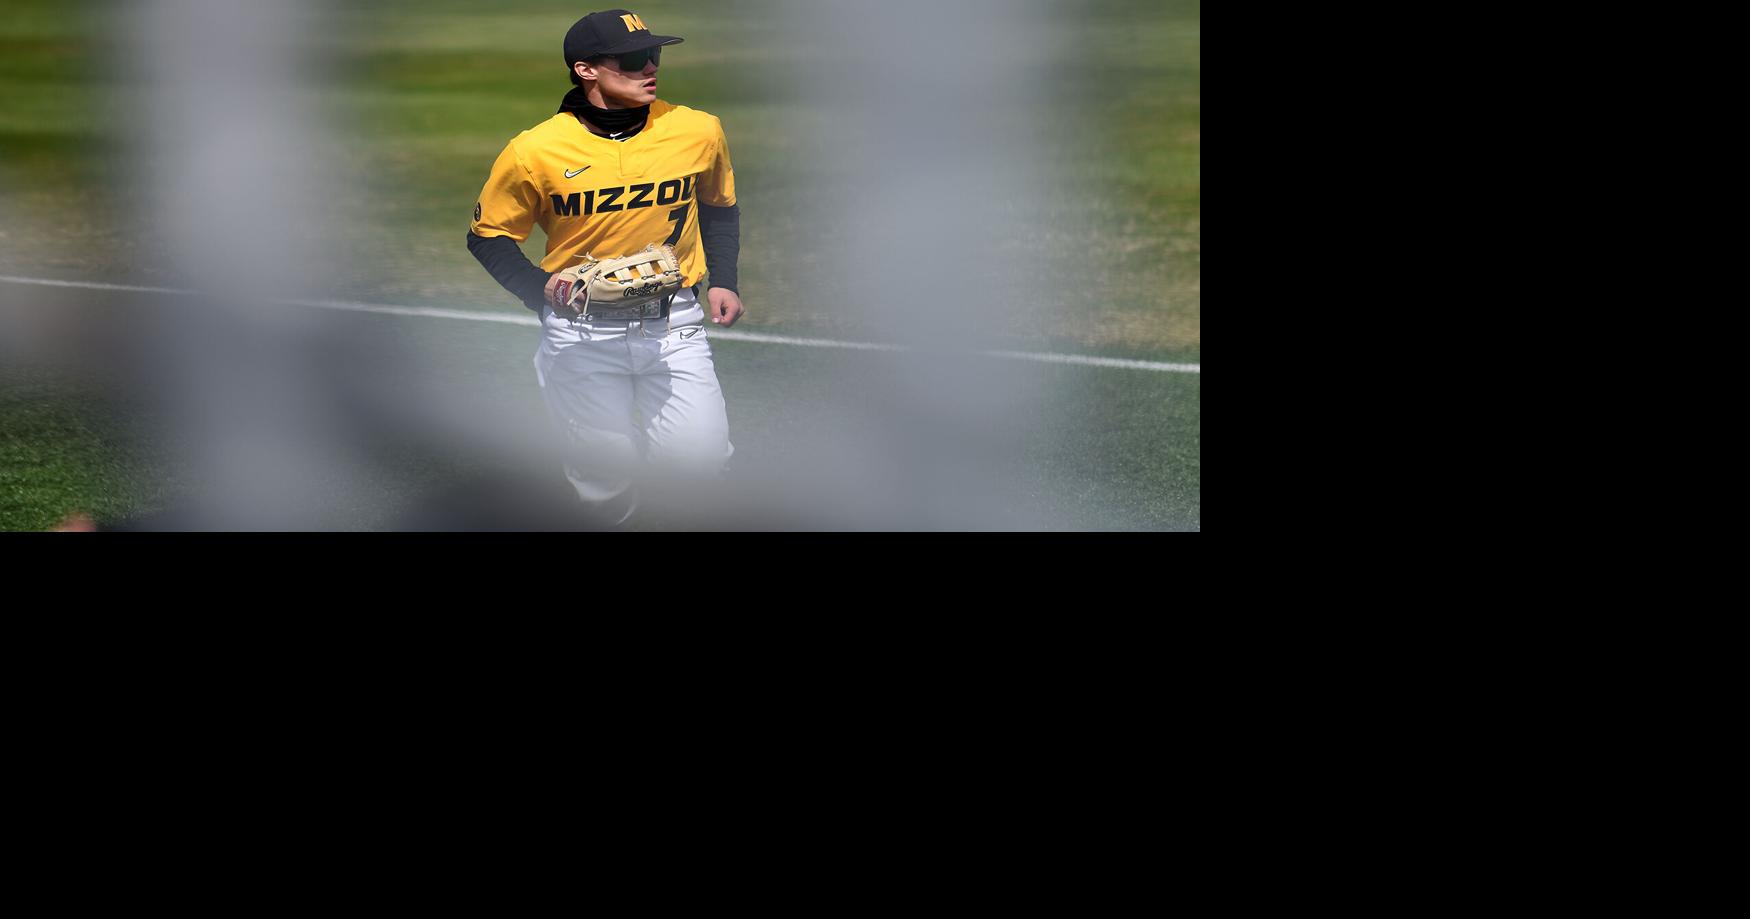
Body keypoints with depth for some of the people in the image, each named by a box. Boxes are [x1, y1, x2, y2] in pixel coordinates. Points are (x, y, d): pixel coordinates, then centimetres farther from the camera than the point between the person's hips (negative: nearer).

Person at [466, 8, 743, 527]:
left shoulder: (698, 132, -3)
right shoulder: (534, 151, -11)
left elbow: (719, 208, 16)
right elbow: (488, 235, 1)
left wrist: (722, 281, 5)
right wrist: (538, 288, -14)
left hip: (673, 323, 2)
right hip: (581, 327, -2)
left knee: (701, 457, -14)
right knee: (607, 469, -5)